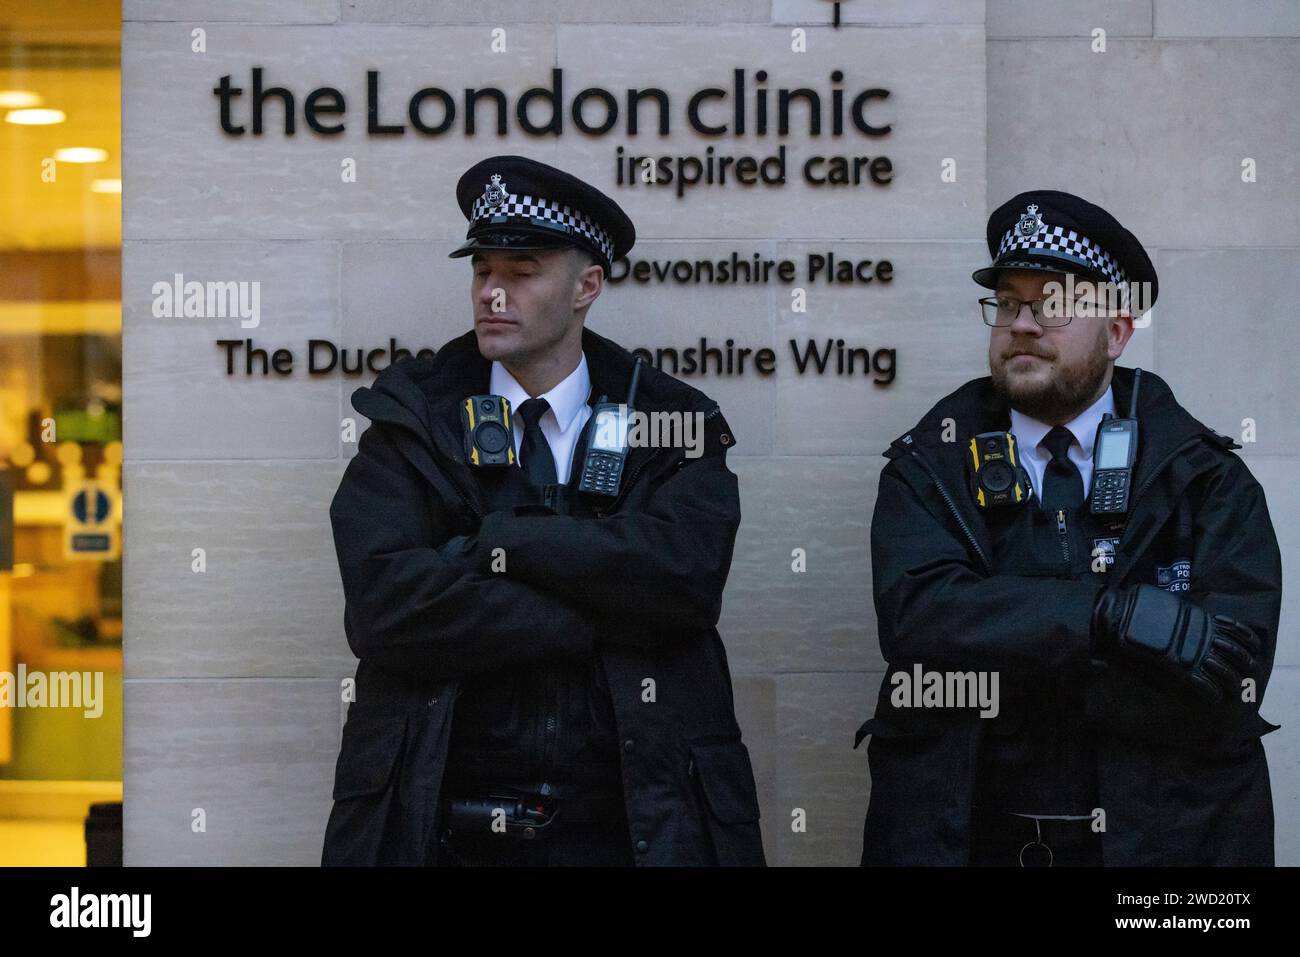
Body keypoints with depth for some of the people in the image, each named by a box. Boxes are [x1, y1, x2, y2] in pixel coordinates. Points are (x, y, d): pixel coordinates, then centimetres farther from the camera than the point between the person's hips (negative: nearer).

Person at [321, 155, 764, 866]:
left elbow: (684, 570, -16)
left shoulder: (673, 424, 3)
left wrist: (494, 542, -15)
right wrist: (608, 614, -15)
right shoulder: (411, 425, 1)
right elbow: (382, 603, -14)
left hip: (632, 825, 0)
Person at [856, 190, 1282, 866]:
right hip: (968, 835, 0)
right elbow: (917, 617, -18)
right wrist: (1113, 614, -26)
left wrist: (995, 656, -19)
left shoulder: (1207, 481, -2)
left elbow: (1229, 677, -16)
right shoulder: (927, 471, 1)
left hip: (1161, 836, 0)